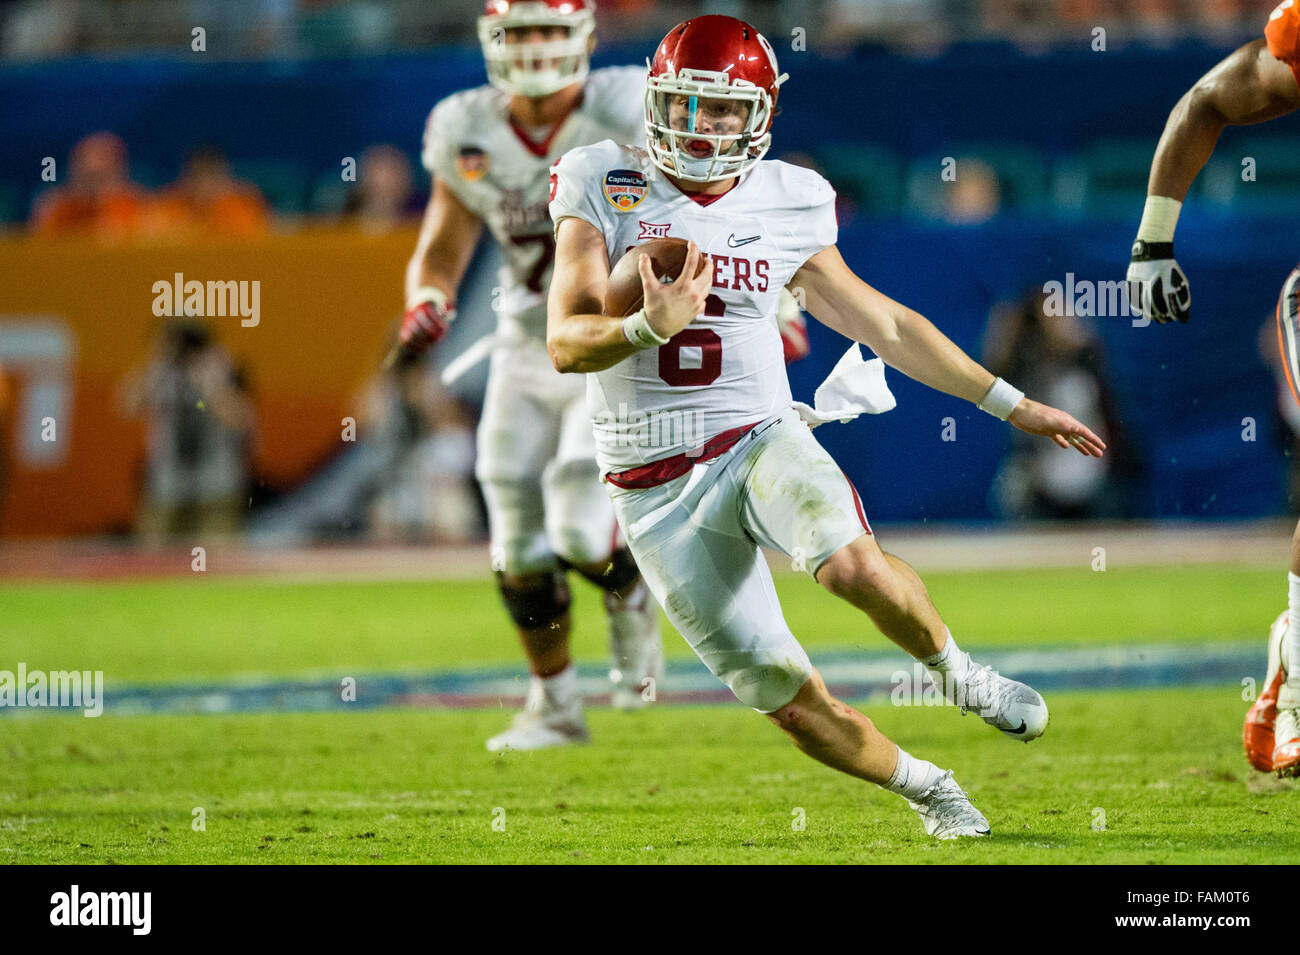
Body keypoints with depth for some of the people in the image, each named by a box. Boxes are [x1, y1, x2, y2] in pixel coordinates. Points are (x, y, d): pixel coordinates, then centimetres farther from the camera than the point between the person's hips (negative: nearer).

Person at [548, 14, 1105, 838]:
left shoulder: (787, 205, 3)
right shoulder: (604, 187, -4)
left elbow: (883, 324, 15)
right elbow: (567, 343, -11)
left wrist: (1013, 406, 17)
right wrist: (648, 329, -33)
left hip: (760, 440, 0)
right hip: (658, 489, 0)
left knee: (852, 562, -34)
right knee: (793, 704, -1)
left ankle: (958, 672, -5)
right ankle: (925, 787, 27)